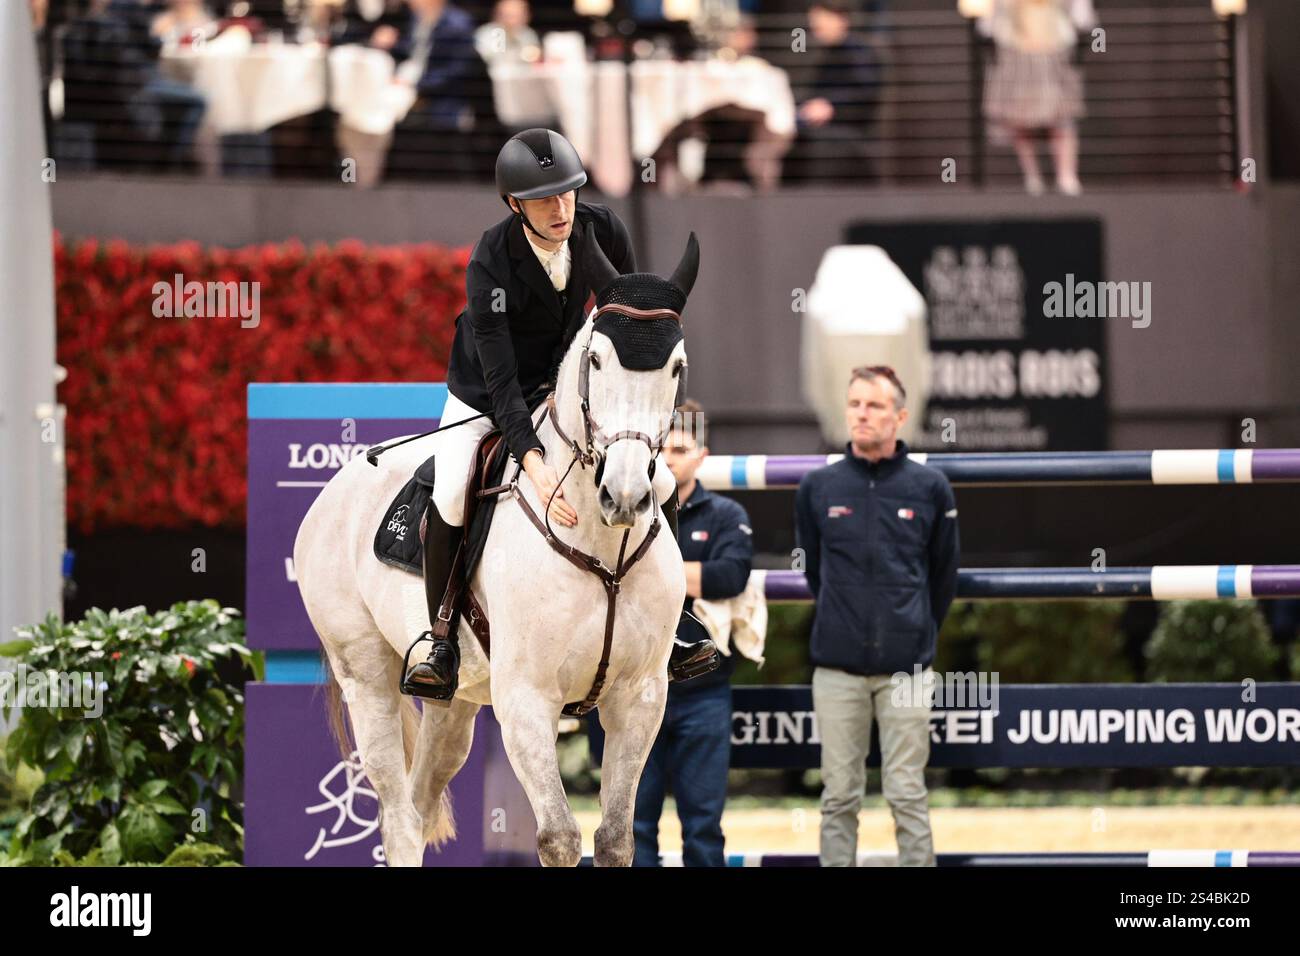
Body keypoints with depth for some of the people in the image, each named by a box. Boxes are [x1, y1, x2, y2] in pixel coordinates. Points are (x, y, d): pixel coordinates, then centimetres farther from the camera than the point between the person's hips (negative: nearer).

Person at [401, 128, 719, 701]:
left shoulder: (601, 230, -19)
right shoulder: (490, 268, -32)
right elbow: (499, 379, -37)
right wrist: (534, 464, -49)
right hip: (486, 397, -4)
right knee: (449, 499, -24)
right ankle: (445, 642, -5)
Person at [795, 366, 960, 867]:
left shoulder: (930, 488, 0)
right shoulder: (818, 487, 3)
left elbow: (943, 574, 11)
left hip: (905, 669, -1)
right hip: (837, 668, 1)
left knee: (907, 795, 0)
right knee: (839, 796, 4)